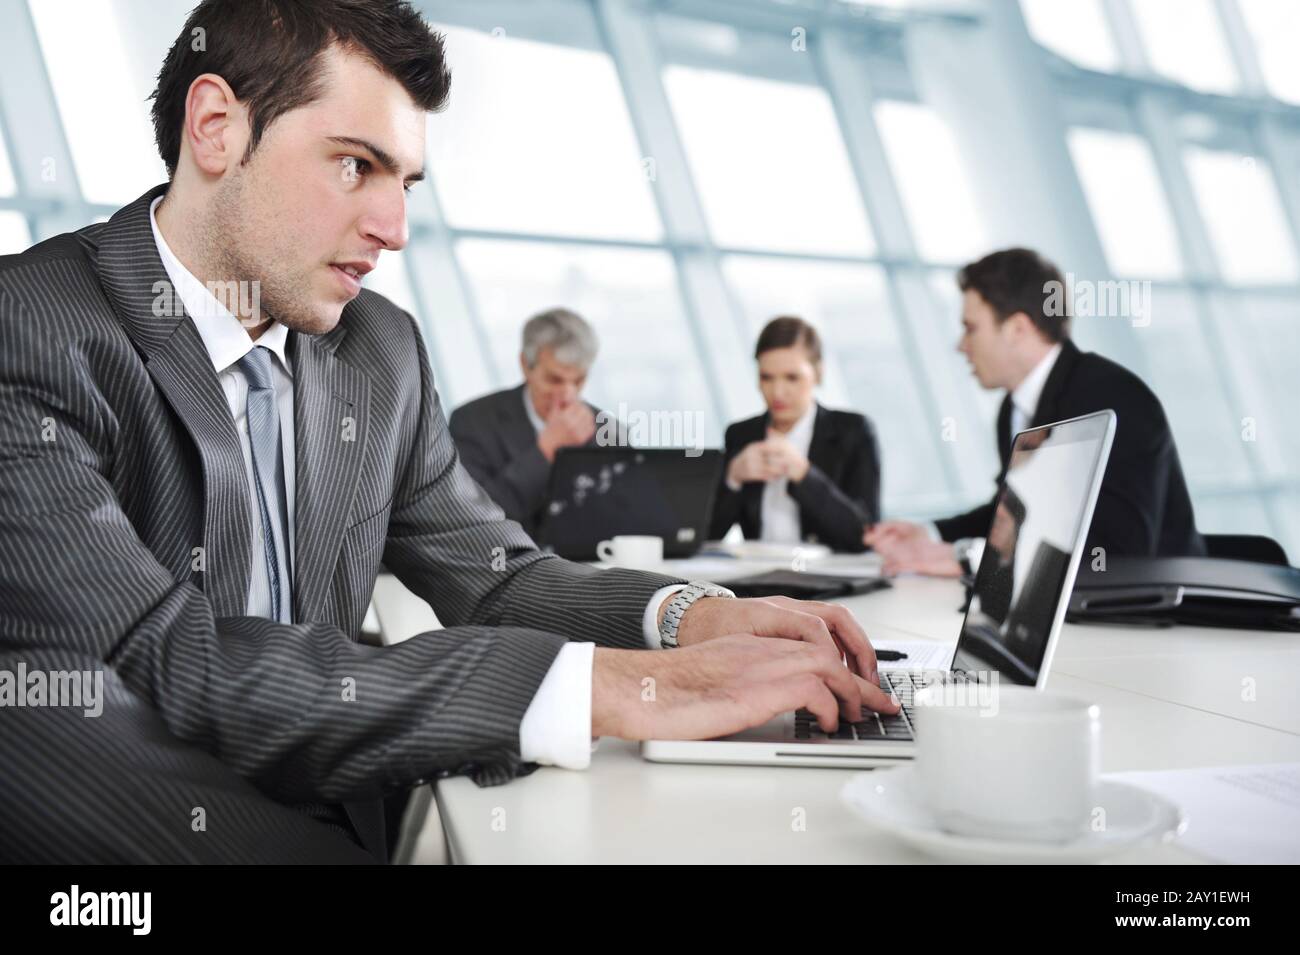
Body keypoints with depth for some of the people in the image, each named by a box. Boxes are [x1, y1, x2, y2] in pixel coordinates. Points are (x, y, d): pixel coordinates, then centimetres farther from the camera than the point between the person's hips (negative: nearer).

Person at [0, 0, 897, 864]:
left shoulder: (381, 350, 4)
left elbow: (496, 576, 11)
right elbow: (170, 667, -26)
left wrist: (690, 616, -10)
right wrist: (612, 689, -29)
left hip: (326, 829, 5)